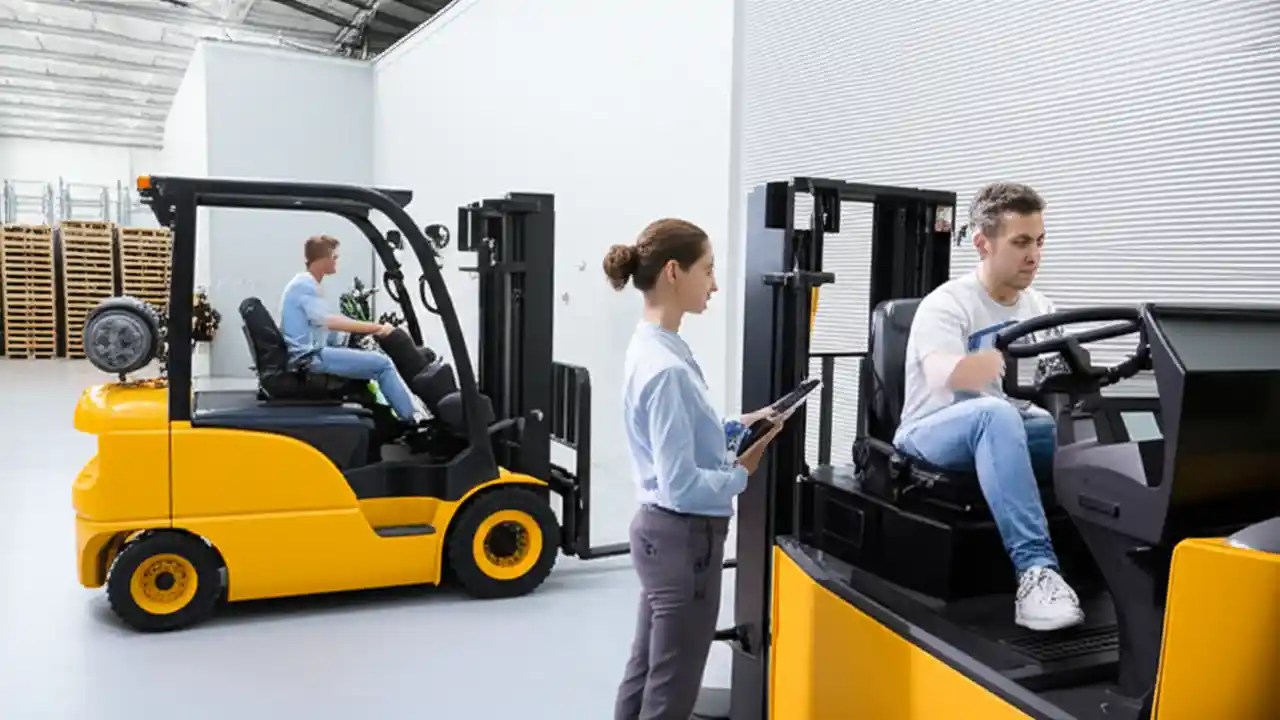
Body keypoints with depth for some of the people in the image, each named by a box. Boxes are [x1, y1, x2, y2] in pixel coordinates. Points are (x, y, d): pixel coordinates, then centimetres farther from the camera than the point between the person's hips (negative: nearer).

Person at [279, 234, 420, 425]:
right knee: (382, 363, -16)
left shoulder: (306, 284, 18)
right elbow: (331, 322, -29)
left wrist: (373, 328, 13)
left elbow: (328, 324, 20)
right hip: (310, 357, -11)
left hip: (312, 354, 11)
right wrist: (376, 327, -26)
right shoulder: (304, 286, -15)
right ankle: (413, 420, -10)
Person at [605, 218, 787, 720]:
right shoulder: (666, 368, -25)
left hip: (664, 531, 9)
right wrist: (743, 472, -10)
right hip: (685, 539, -9)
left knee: (645, 677, 21)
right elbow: (682, 486, -25)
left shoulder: (655, 347, 5)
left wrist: (737, 428, 5)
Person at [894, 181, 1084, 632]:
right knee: (995, 413, -39)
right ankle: (1035, 568, -44)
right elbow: (943, 375, -31)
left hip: (1010, 432, 6)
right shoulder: (947, 304, -13)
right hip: (933, 434, -6)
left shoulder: (1039, 307, 9)